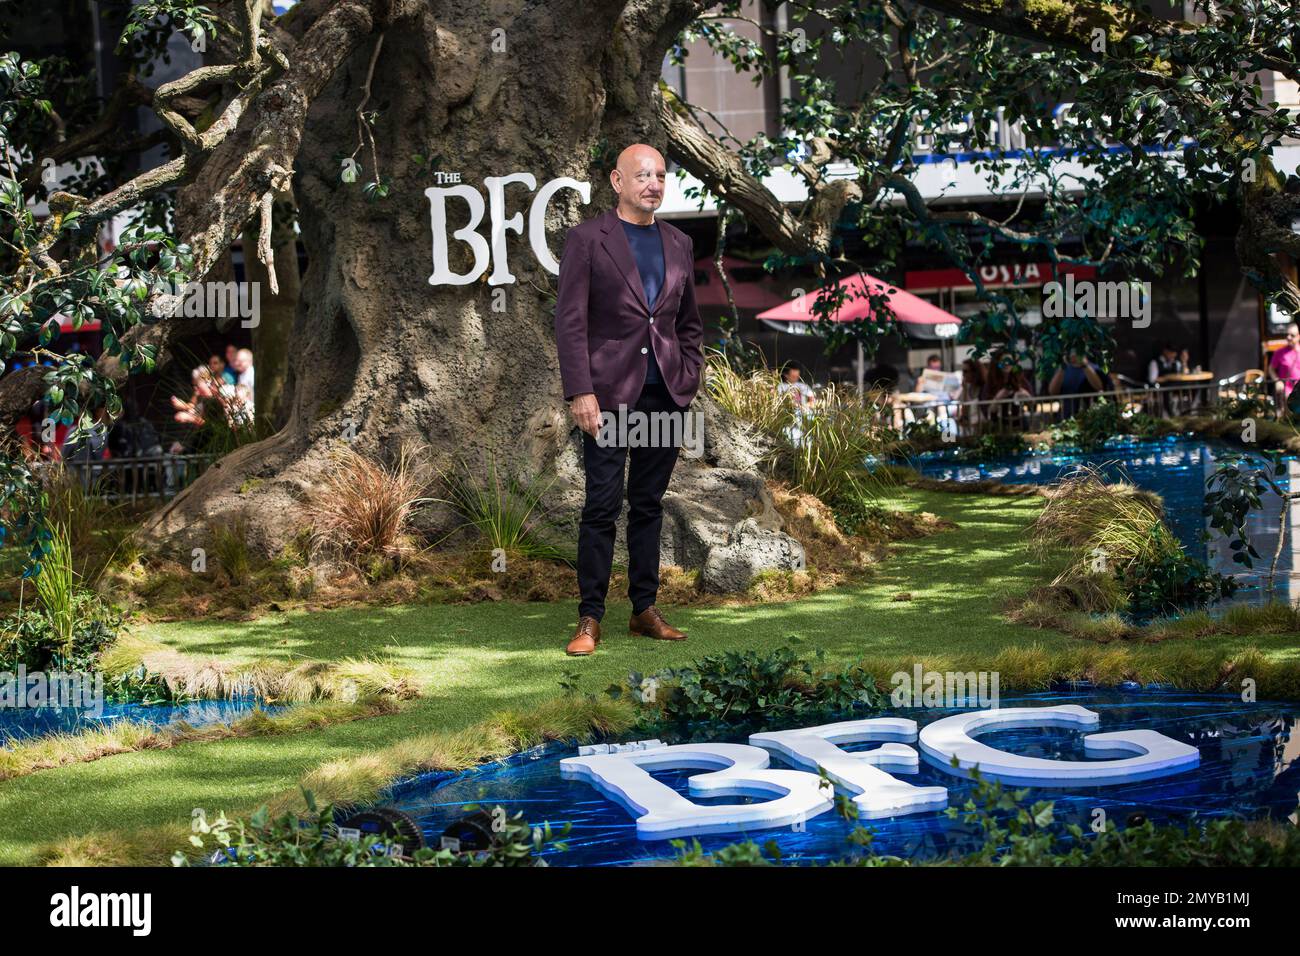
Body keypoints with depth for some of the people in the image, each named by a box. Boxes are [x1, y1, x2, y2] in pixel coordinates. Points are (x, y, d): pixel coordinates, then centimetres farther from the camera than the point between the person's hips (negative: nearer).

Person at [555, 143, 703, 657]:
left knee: (649, 504, 11)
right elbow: (570, 320, -7)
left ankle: (645, 610, 18)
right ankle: (590, 618, 2)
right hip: (610, 392, -5)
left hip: (666, 393, 5)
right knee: (603, 504, -5)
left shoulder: (679, 243, 13)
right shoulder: (587, 239, -3)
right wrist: (580, 392, -14)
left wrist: (689, 379, 9)